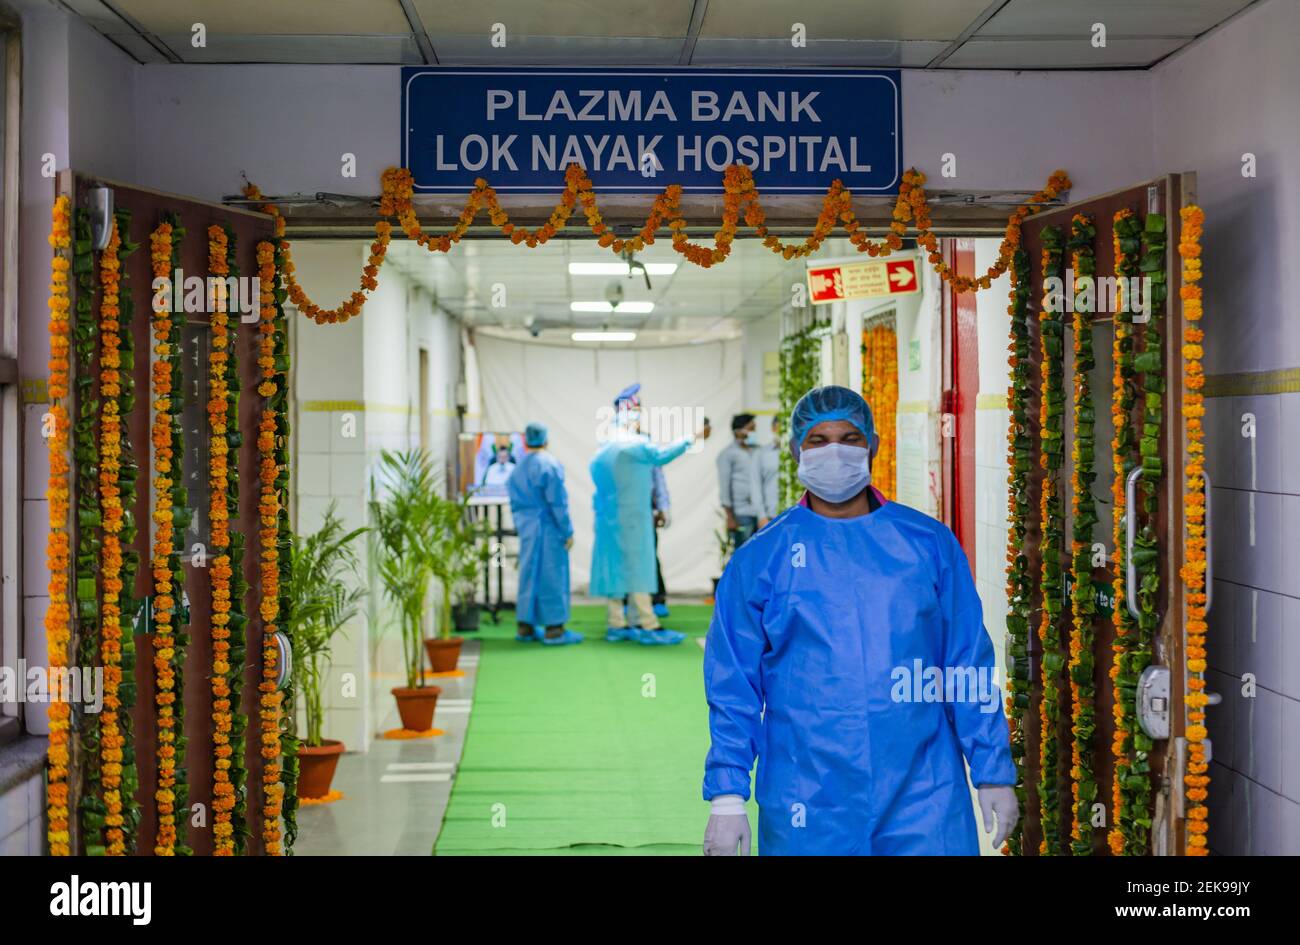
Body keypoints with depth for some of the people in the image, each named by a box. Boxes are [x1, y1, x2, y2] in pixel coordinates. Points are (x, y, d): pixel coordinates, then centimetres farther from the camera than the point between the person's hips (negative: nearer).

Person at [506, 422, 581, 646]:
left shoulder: (519, 468, 9)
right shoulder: (549, 465, -13)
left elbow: (515, 503, 13)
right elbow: (557, 502, -16)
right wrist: (567, 531, -11)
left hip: (526, 529, 7)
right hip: (547, 528, -7)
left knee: (529, 574, 13)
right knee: (551, 576, -3)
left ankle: (526, 627, 15)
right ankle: (554, 629, -2)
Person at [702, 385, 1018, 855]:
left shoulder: (929, 543, 5)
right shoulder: (760, 559, 1)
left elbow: (970, 664, 8)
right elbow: (733, 688, 2)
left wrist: (994, 773, 5)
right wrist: (727, 797, -3)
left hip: (924, 802, 1)